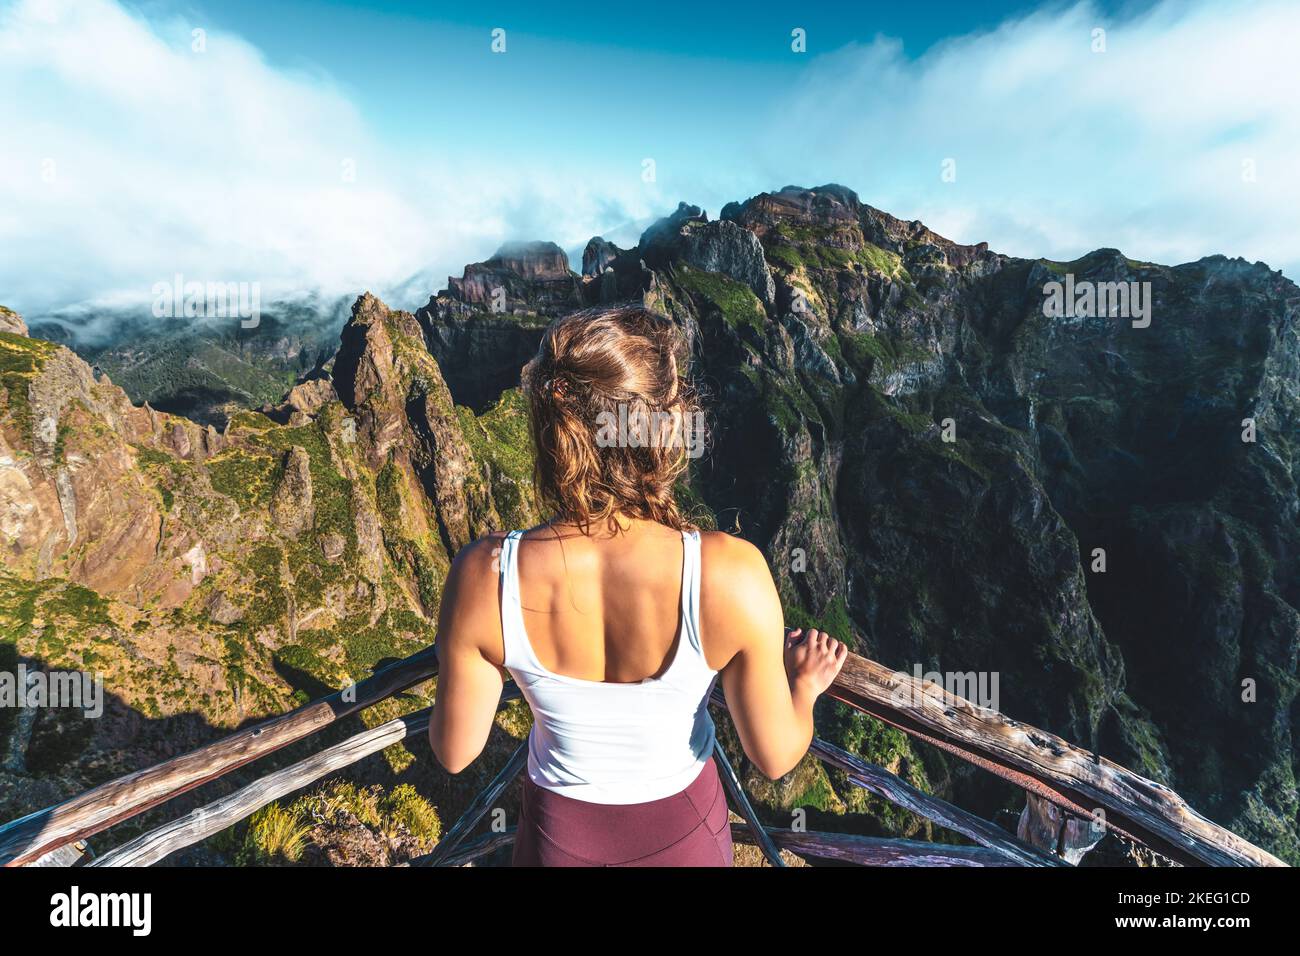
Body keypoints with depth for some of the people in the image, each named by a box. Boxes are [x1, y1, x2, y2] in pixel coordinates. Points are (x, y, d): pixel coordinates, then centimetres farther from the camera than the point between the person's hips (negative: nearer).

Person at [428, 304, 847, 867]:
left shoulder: (484, 575, -31)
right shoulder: (731, 574, -34)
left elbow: (454, 752, -14)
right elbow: (774, 757, -18)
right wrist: (803, 686, 3)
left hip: (560, 836, 1)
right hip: (683, 831, 0)